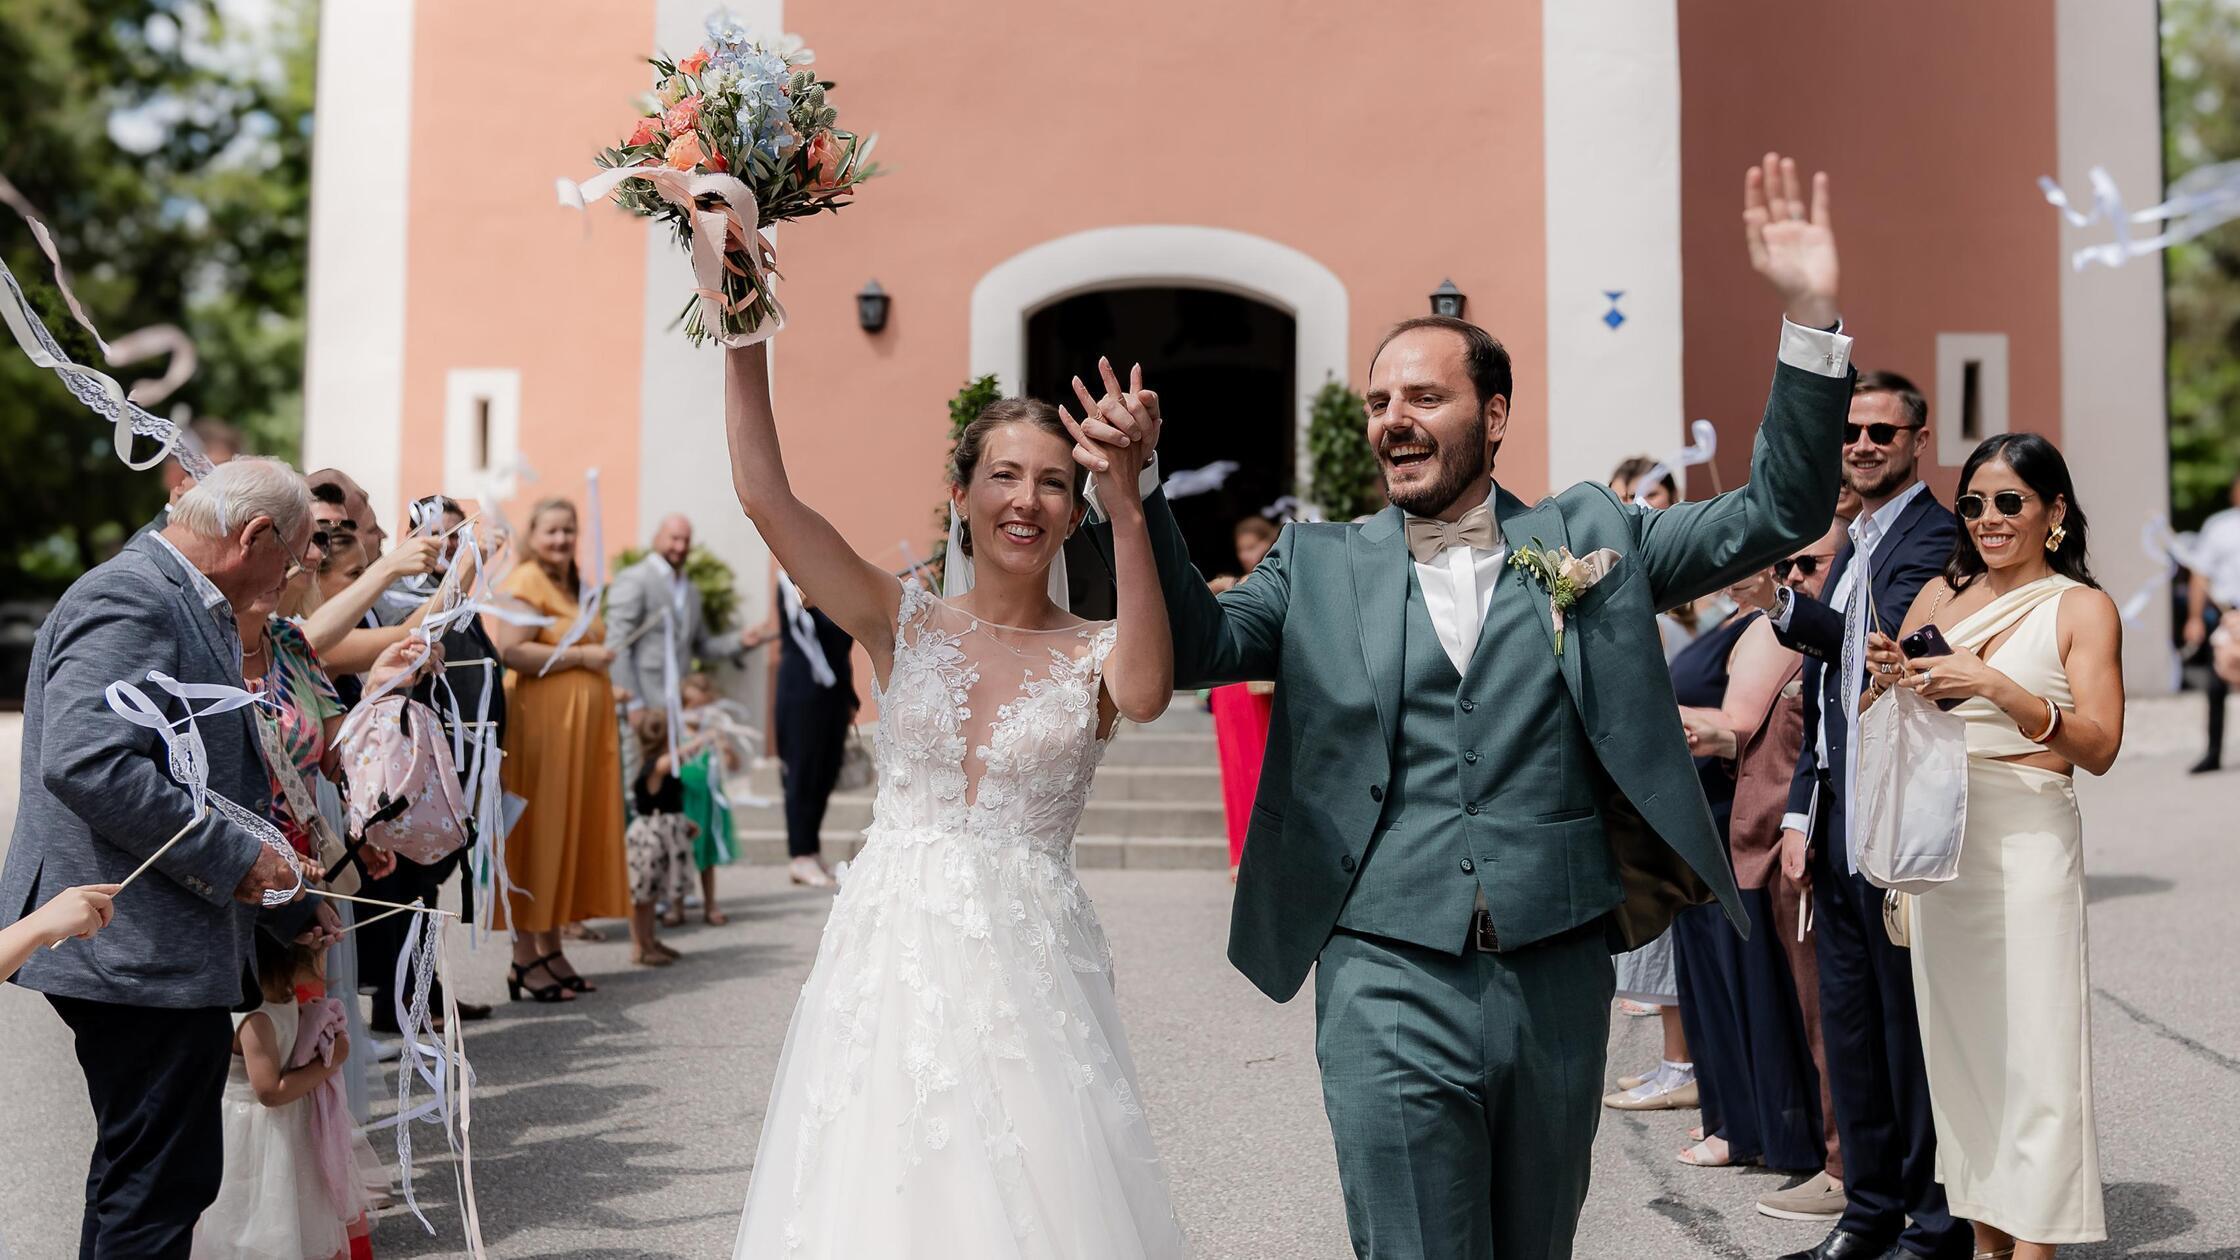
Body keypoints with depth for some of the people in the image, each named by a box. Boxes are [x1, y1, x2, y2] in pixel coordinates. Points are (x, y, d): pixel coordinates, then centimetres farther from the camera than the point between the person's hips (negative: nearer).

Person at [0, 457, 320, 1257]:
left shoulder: (190, 607, 18)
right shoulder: (128, 600, -15)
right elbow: (86, 763, -28)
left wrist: (285, 904, 24)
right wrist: (236, 859, -21)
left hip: (160, 948, 11)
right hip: (141, 950, -11)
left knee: (142, 1175, 19)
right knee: (162, 1182, -4)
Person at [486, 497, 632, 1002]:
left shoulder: (574, 585, 20)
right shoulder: (524, 583, -9)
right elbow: (510, 651, -22)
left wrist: (597, 660, 16)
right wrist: (581, 657, -17)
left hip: (581, 725, 9)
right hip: (541, 721, -9)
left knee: (569, 833, 10)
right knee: (536, 833, -5)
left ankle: (551, 950, 17)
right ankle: (525, 959, 1)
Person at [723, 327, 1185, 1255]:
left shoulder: (1096, 654, 1)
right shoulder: (902, 623, 3)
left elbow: (1146, 695, -24)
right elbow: (765, 496, -7)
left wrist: (1128, 511, -32)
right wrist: (745, 338, -13)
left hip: (1029, 970, -1)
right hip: (893, 959, 1)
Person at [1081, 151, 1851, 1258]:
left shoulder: (1590, 538, 8)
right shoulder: (1321, 566, 8)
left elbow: (1780, 513, 6)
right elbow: (1196, 644, -3)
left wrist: (1812, 320, -3)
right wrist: (1134, 495, -17)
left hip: (1558, 981, 2)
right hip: (1389, 986, -1)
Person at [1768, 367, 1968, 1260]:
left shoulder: (1932, 538, -9)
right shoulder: (1853, 545, 18)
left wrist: (1790, 610, -20)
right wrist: (1800, 810, 13)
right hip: (1837, 818, 9)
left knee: (1912, 1022, 1)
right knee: (1848, 1021, 14)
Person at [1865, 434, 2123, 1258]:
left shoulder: (2082, 608, 0)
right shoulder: (1941, 594, 12)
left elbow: (2099, 747, -10)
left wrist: (2000, 689, -22)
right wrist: (1886, 679, -7)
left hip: (2028, 840, -4)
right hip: (1936, 837, 5)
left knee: (2030, 1043, -5)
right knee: (1956, 1036, 9)